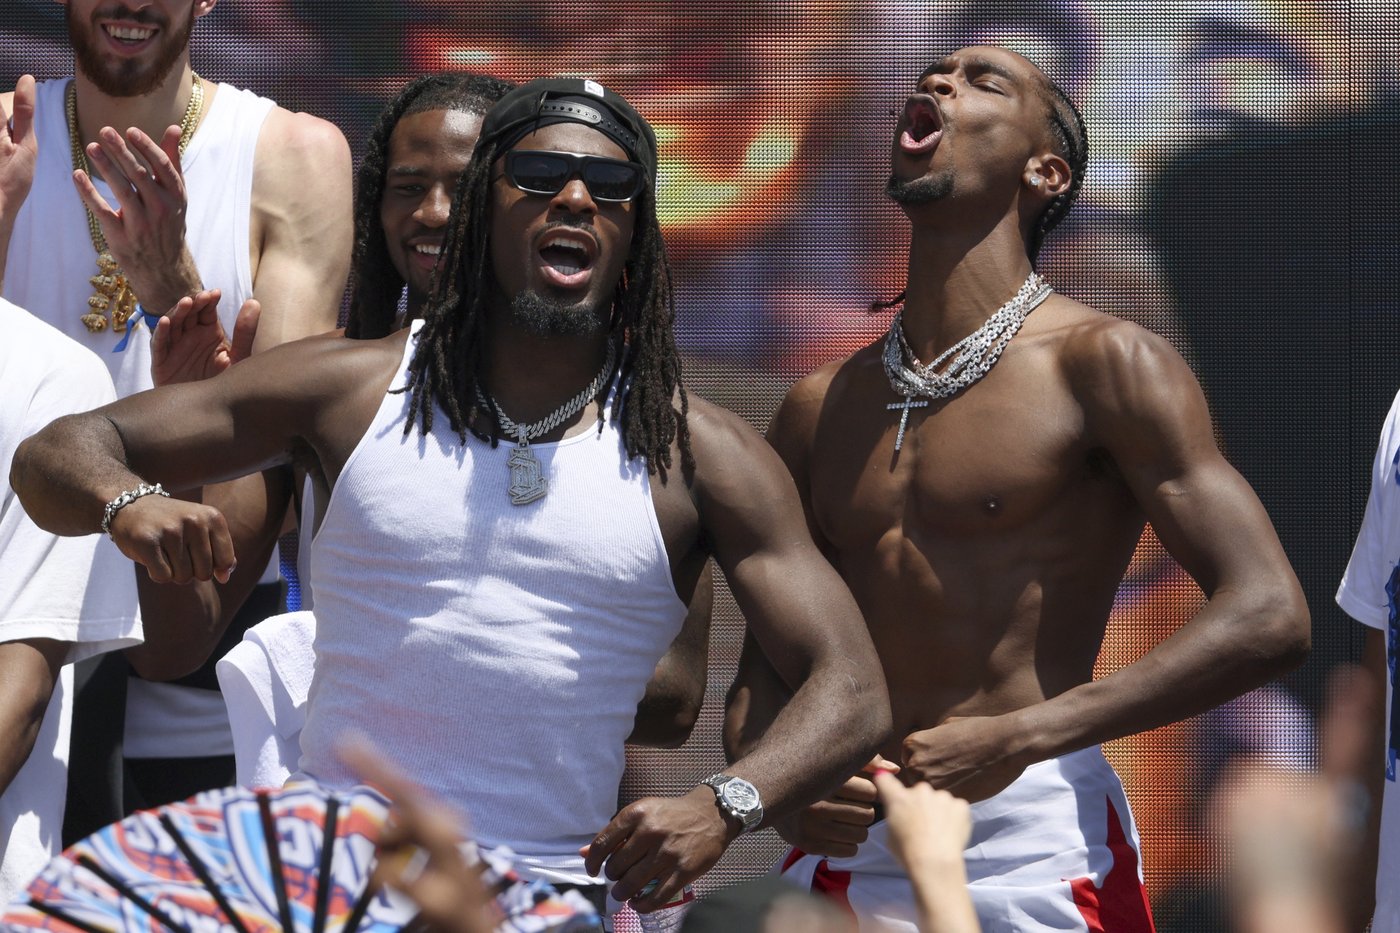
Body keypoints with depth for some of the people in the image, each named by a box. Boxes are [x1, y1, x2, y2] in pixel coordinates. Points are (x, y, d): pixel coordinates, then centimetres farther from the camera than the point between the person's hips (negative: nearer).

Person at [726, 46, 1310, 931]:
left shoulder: (1101, 363, -4)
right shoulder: (821, 407, 14)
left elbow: (1269, 619, -13)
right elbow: (765, 661, 18)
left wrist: (1016, 739, -19)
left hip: (1036, 841, -5)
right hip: (850, 843, 5)